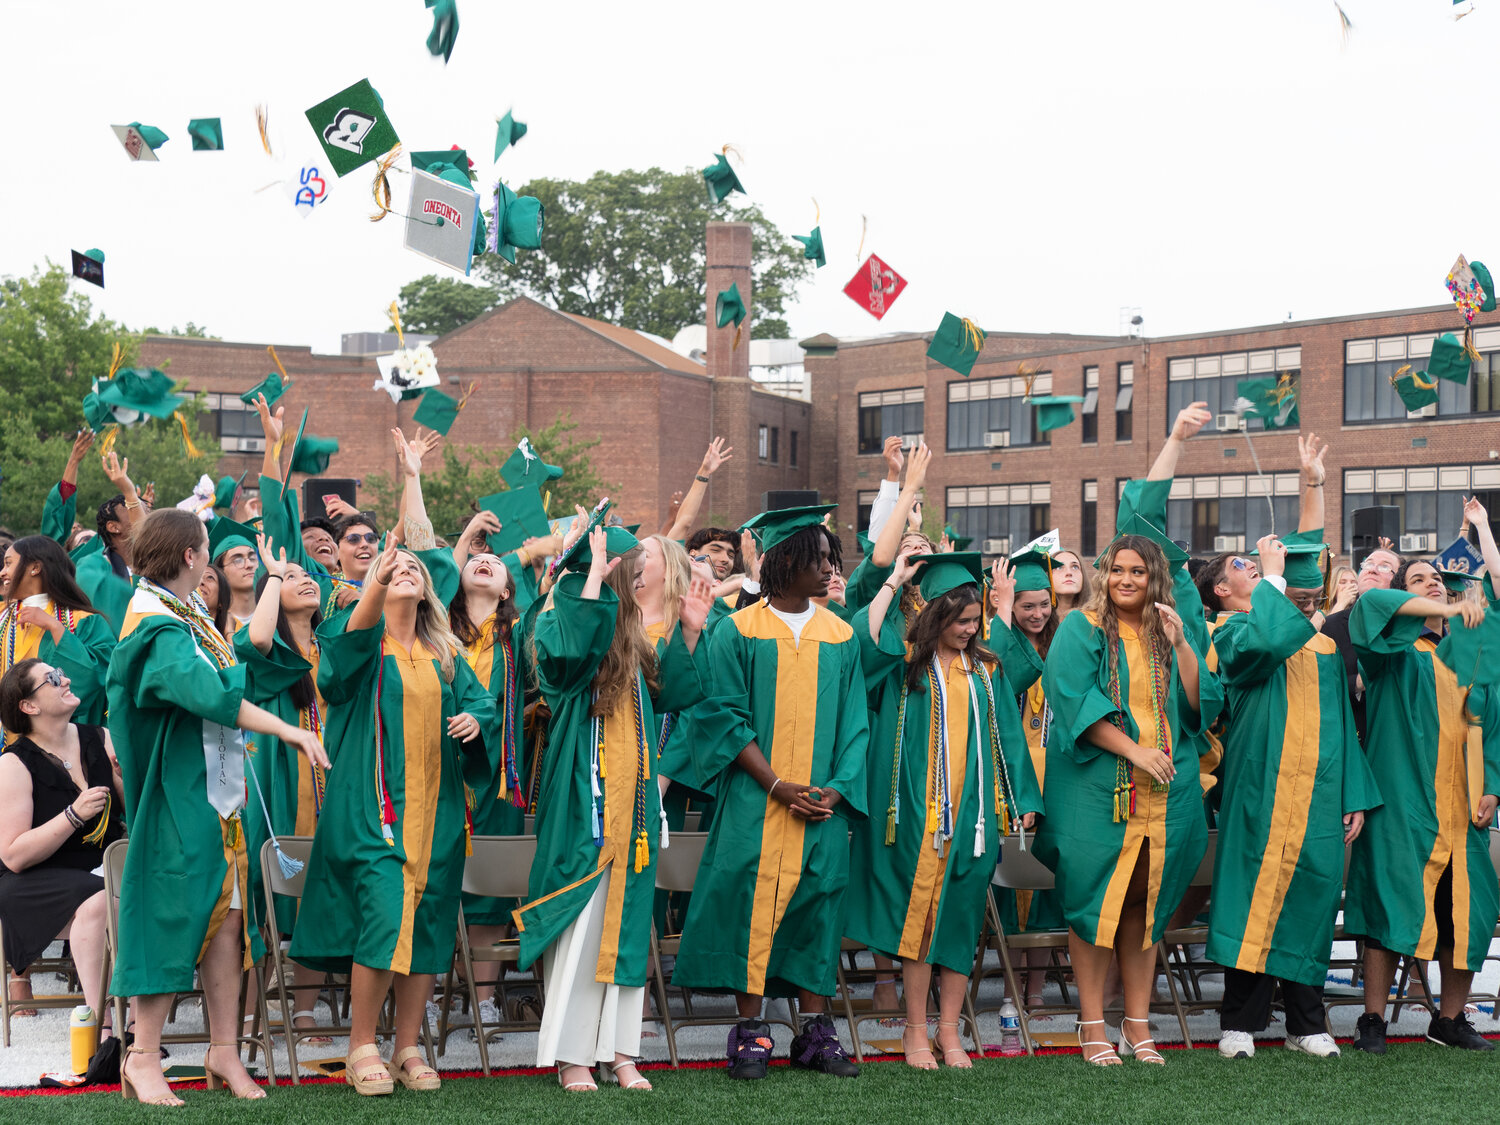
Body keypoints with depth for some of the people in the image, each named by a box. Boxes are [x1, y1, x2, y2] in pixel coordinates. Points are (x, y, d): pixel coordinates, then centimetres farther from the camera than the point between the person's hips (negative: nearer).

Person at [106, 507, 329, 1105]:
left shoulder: (186, 609, 11)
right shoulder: (159, 630, -19)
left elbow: (249, 647, 28)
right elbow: (214, 697, -30)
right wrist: (289, 730, -25)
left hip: (215, 788, 9)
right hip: (181, 793, -9)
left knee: (226, 913, 9)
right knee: (176, 914, -3)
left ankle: (224, 1049, 17)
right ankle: (143, 1056, 8)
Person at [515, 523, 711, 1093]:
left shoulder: (629, 636, 15)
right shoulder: (559, 621, -7)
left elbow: (666, 694, 17)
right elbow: (567, 650, -31)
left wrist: (688, 632, 9)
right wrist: (595, 578, -24)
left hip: (632, 798, 7)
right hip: (584, 798, -7)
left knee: (626, 922, 9)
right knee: (581, 923, -4)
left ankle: (617, 1047, 15)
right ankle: (571, 1053, 4)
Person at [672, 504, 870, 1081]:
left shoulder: (840, 636, 9)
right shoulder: (738, 632, 0)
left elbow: (853, 722, 8)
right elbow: (726, 718, -5)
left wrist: (838, 789, -7)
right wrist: (777, 785, -15)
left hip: (823, 802, 3)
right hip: (753, 801, -3)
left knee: (817, 898, 3)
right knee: (751, 900, -6)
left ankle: (816, 1031, 11)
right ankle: (750, 1031, 4)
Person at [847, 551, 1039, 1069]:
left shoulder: (985, 670, 11)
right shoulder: (906, 661, 3)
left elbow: (1007, 735, 15)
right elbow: (863, 637, -17)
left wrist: (1021, 799, 11)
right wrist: (894, 580, -9)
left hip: (972, 811, 3)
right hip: (918, 808, -3)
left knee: (961, 916, 3)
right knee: (919, 912, -2)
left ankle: (948, 1030, 12)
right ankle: (916, 1030, 6)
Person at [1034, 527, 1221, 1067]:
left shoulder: (1169, 633, 13)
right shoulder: (1082, 629, 1)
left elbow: (1201, 704, 4)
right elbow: (1074, 702, -10)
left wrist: (1179, 644, -8)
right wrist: (1133, 750, -17)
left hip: (1163, 793, 3)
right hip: (1096, 788, -3)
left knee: (1144, 901, 6)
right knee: (1095, 901, -2)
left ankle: (1138, 1024, 13)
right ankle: (1093, 1026, 4)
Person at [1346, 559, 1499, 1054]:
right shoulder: (1396, 651, 4)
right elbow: (1371, 603, -17)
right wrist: (1448, 611, -24)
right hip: (1403, 799, -5)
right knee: (1392, 904, -9)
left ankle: (1450, 1020, 15)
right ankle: (1373, 1021, -3)